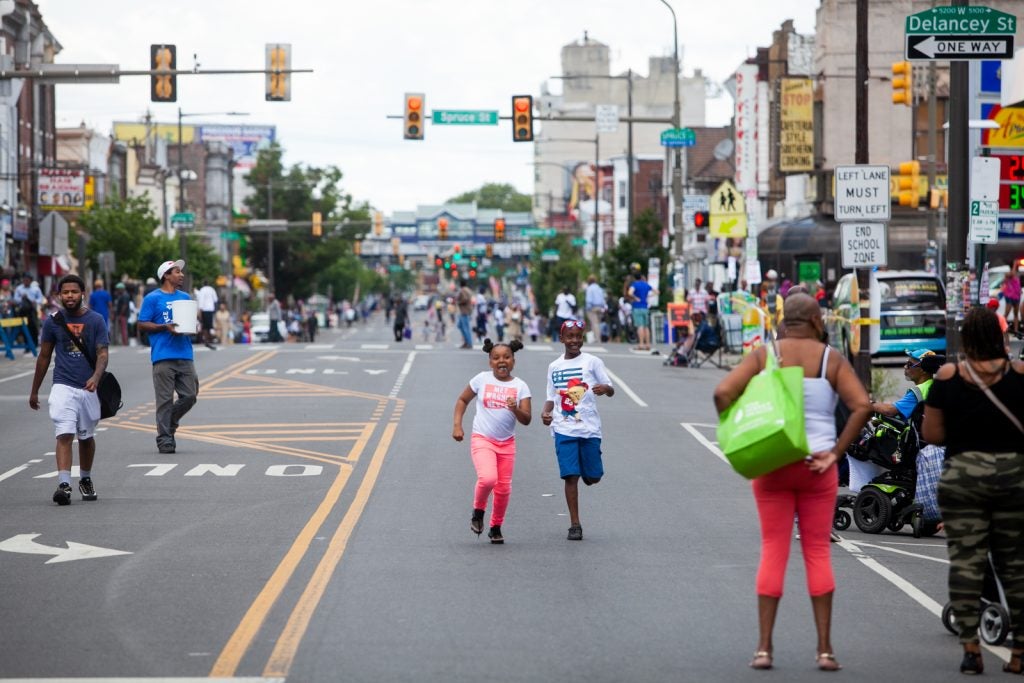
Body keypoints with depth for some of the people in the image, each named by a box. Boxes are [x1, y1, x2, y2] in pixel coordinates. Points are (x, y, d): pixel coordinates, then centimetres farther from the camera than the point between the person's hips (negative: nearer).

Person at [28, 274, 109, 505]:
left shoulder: (96, 320, -1)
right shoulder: (52, 322, 2)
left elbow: (102, 353, -7)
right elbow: (44, 357, 11)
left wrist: (96, 377, -27)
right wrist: (34, 391, 14)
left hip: (89, 388, 1)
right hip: (63, 386, -1)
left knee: (86, 437, 16)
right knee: (64, 436, -16)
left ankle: (85, 480, 34)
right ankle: (64, 485, -25)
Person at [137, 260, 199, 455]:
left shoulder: (185, 297, 17)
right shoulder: (152, 298, 0)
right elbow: (142, 324, -2)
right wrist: (165, 327, -14)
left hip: (185, 356, 5)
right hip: (163, 356, -5)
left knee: (190, 395, 2)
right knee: (165, 399, -4)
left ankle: (170, 424, 24)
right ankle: (164, 439, 1)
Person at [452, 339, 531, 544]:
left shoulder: (520, 386, -1)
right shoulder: (482, 380, -1)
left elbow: (526, 420, -6)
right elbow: (462, 400, 12)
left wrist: (515, 409, -26)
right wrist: (457, 425, 1)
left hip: (507, 443, 2)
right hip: (482, 440, -2)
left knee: (503, 488, 5)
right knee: (487, 479, -25)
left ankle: (496, 527, 26)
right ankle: (478, 511, 3)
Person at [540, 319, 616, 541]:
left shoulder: (592, 362, 3)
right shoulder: (554, 367, 12)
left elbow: (611, 390, 1)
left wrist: (605, 388, -23)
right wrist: (546, 412, -2)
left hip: (589, 428, -1)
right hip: (564, 429, 1)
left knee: (592, 477, 0)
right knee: (571, 476, -7)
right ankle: (575, 525, -1)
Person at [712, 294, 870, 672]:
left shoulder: (763, 355, 1)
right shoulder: (831, 359, -1)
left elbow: (723, 393, -11)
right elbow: (861, 406, -12)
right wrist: (836, 452, -7)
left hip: (772, 465, 1)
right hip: (817, 465, -1)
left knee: (773, 551, 7)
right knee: (818, 552, 7)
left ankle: (764, 647, 5)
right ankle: (825, 648, 6)